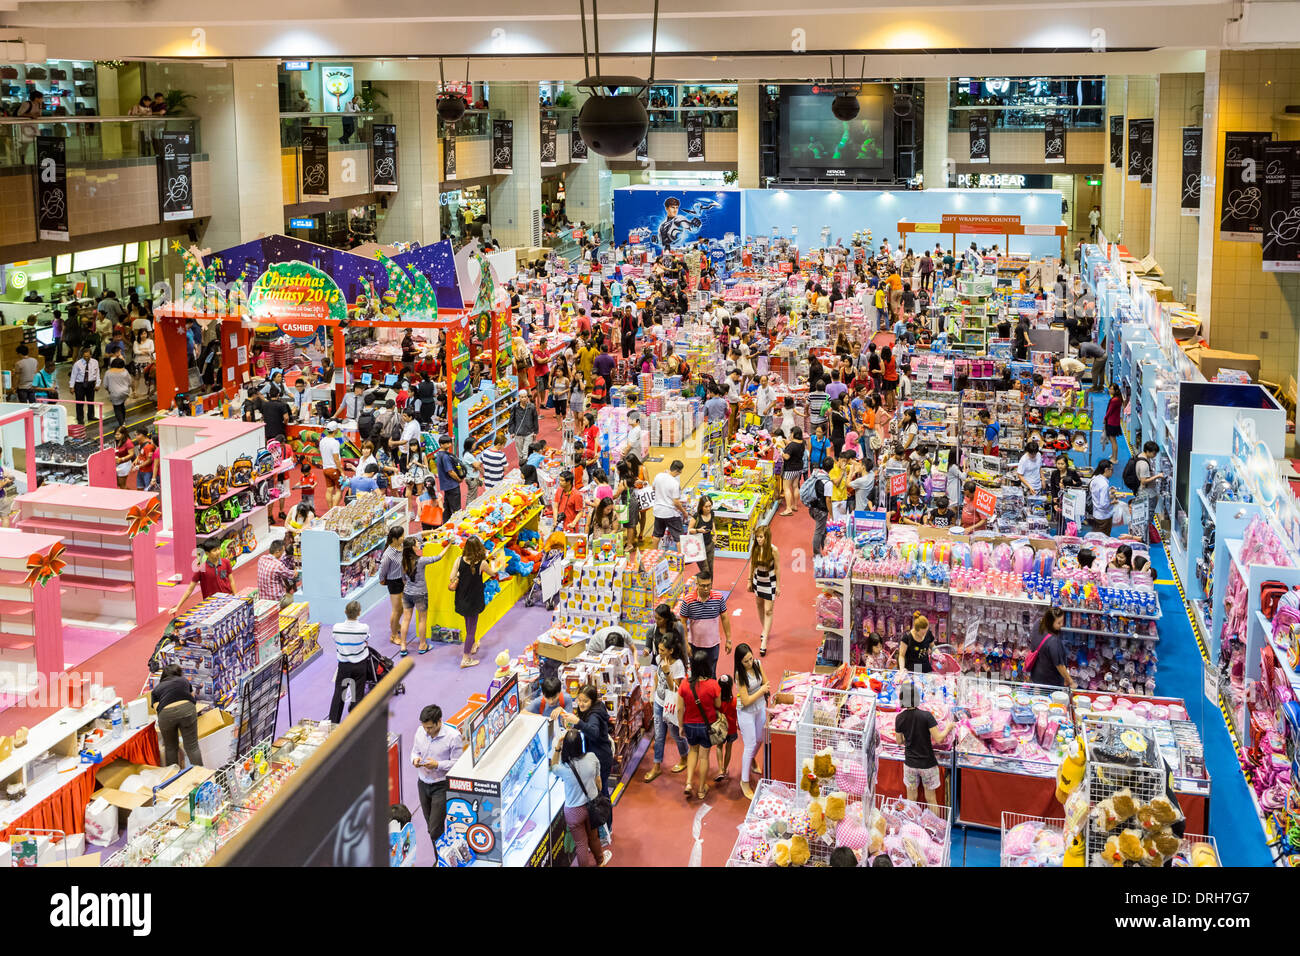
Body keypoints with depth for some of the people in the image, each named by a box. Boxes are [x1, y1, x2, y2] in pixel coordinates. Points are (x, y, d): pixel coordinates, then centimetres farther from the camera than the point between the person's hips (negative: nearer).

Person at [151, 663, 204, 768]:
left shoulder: (156, 689, 27)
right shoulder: (184, 681, 31)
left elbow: (157, 708, 13)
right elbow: (192, 697, 36)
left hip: (166, 714, 0)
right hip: (187, 710, 0)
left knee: (170, 748, 18)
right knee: (192, 747, 3)